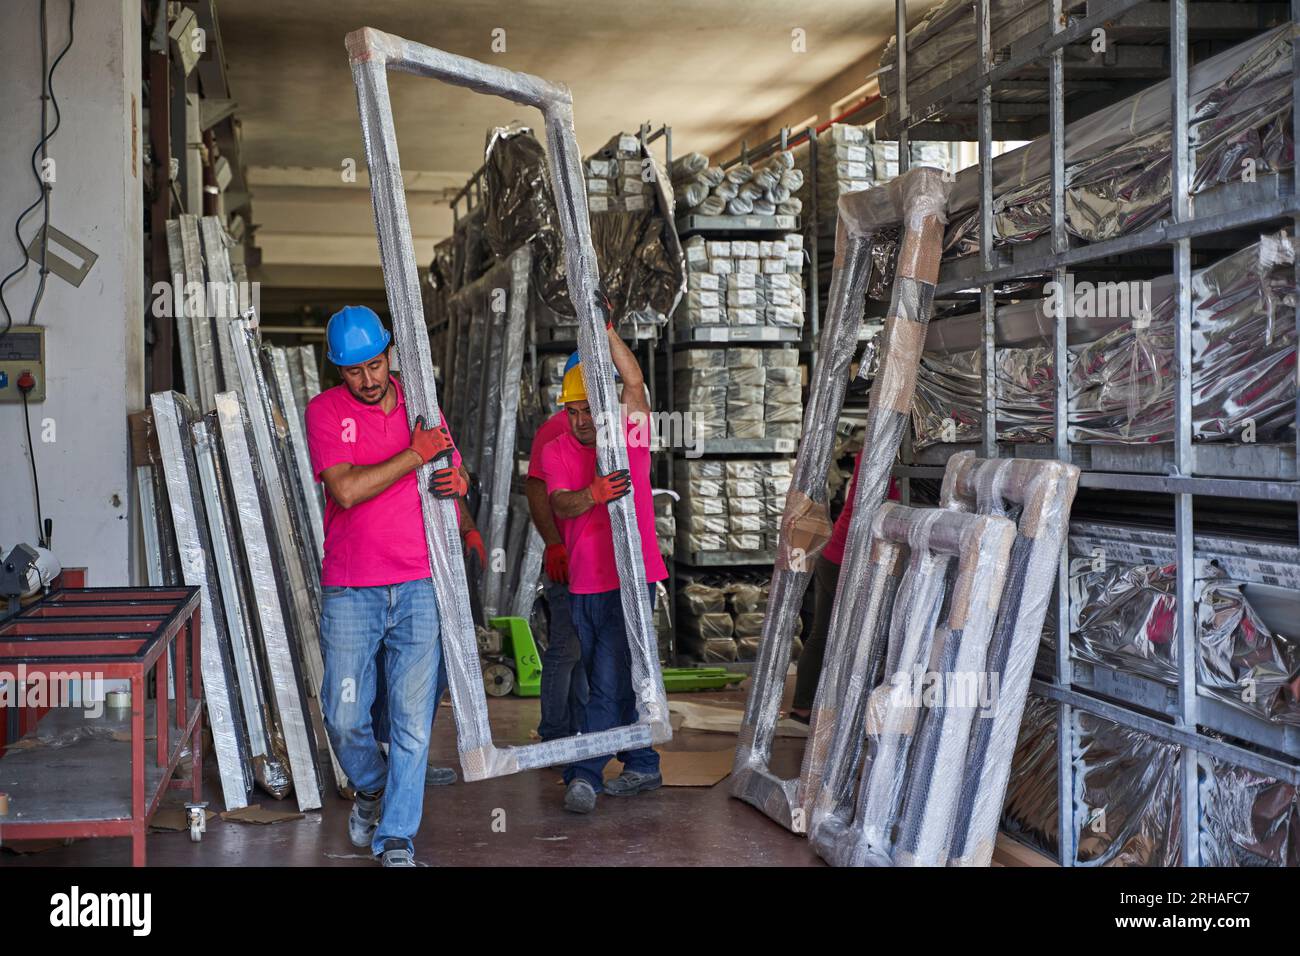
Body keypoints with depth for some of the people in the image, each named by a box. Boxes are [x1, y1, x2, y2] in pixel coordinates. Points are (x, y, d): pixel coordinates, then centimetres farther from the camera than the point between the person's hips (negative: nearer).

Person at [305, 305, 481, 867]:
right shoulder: (325, 410, -2)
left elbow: (453, 474, 21)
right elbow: (346, 489, -16)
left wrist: (459, 483, -3)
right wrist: (416, 454, -14)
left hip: (419, 587, 2)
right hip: (350, 592, -2)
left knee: (412, 720, -1)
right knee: (344, 717, 2)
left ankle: (396, 837, 9)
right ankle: (371, 789, 32)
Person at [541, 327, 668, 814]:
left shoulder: (630, 434, -2)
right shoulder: (557, 450, 3)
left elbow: (634, 382, -20)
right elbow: (560, 505, -13)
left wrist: (606, 331, -28)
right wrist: (593, 494, -34)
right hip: (583, 585, 5)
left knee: (611, 682, -12)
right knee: (607, 682, 14)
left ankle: (584, 774, -10)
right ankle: (642, 765, 27)